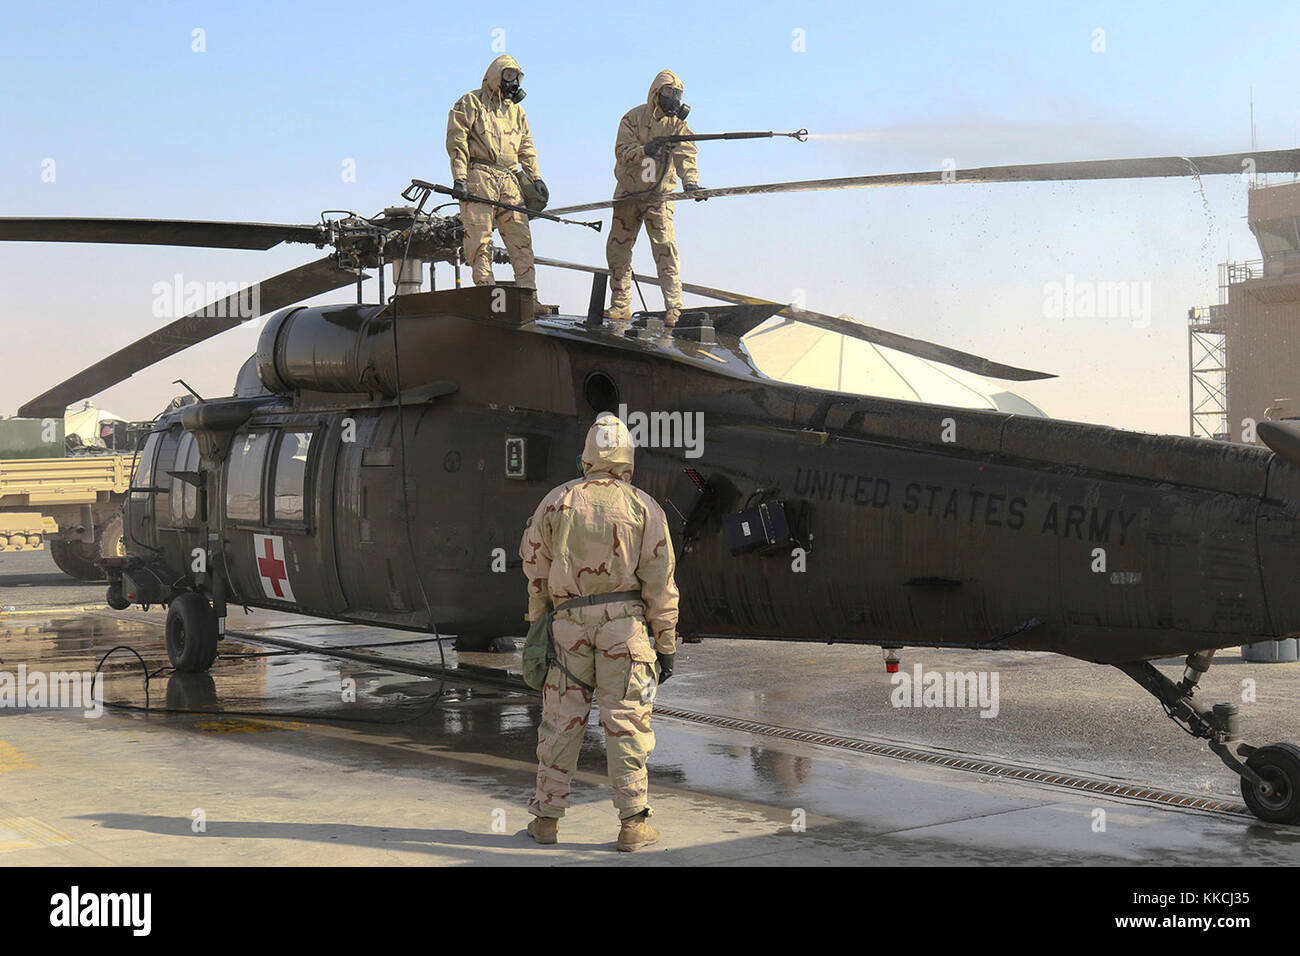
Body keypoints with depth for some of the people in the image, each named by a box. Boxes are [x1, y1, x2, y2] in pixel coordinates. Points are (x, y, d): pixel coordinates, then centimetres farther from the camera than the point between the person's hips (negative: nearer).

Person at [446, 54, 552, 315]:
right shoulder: (470, 103, 6)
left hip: (509, 181, 5)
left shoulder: (516, 111, 25)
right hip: (478, 178, -5)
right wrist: (459, 177, -14)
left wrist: (536, 178, 11)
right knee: (480, 239, -10)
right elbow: (457, 141, -3)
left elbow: (527, 149, 25)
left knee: (521, 239, -2)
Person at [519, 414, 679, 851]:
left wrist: (537, 620, 16)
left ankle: (547, 816, 16)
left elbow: (535, 567, 6)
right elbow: (660, 583, -1)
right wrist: (666, 644, 3)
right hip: (625, 621, -1)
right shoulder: (645, 508, 1)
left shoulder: (558, 501, 6)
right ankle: (633, 822, 3)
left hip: (569, 622, 2)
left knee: (561, 721, 9)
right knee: (626, 722, 1)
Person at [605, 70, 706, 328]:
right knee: (617, 249, 7)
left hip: (659, 195, -2)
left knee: (665, 249, -13)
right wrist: (647, 150, -28)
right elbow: (622, 151, -10)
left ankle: (673, 307, -14)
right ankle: (620, 305, 19)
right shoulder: (633, 118, 0)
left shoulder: (677, 123, 2)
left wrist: (690, 181, -28)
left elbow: (685, 155, -10)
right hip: (628, 194, 2)